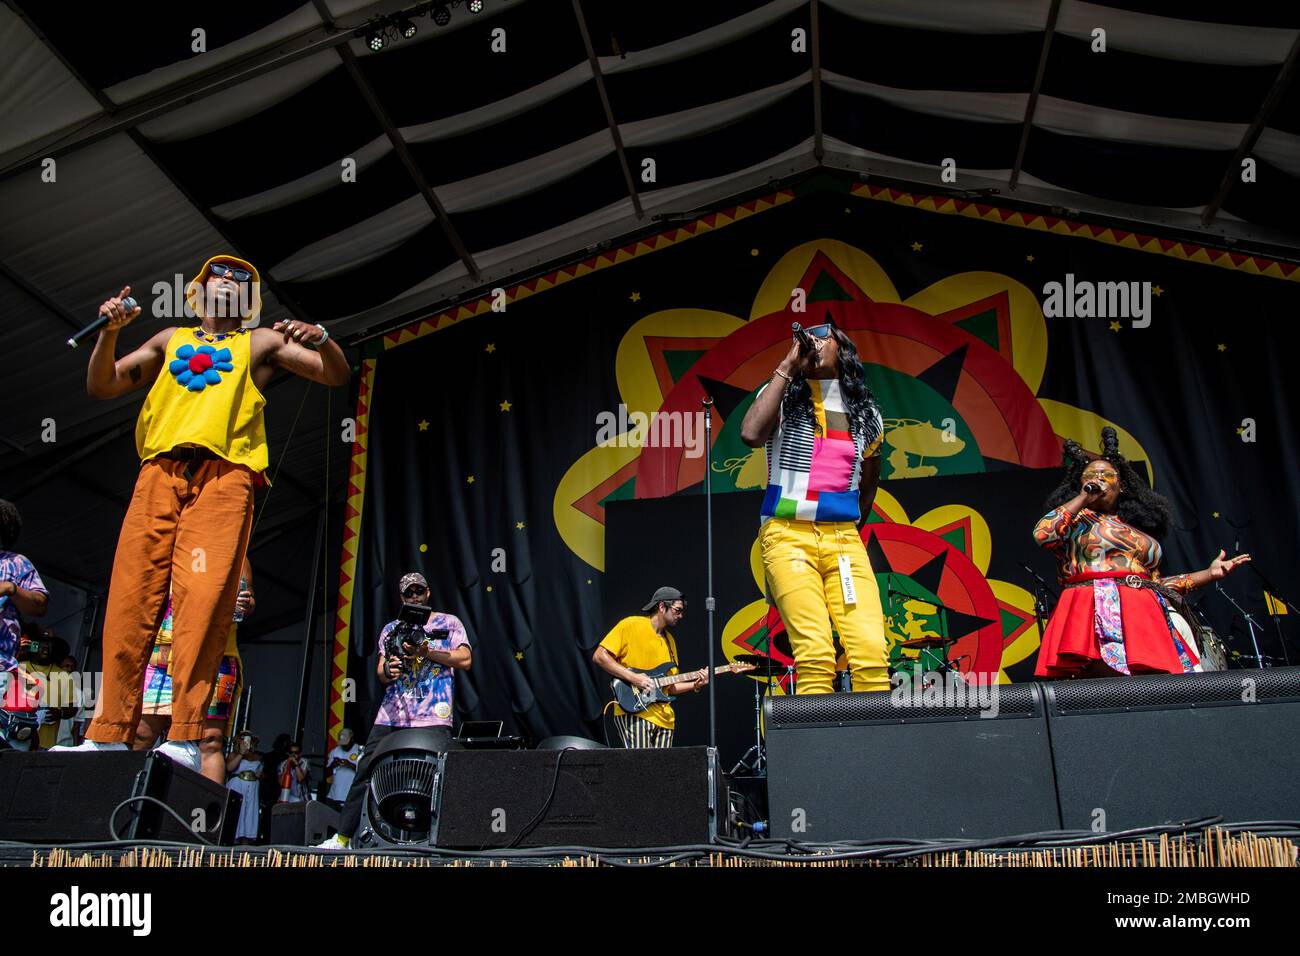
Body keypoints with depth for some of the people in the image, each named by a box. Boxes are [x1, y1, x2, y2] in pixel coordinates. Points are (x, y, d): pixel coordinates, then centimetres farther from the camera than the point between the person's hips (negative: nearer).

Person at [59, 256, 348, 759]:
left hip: (223, 474, -3)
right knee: (130, 598, -6)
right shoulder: (171, 340, 29)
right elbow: (101, 386, 24)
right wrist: (110, 331, 8)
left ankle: (185, 737, -19)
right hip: (159, 472, 3)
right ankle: (108, 734, -2)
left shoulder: (261, 342, 22)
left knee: (203, 598, -16)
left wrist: (320, 338, -7)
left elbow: (337, 375, 14)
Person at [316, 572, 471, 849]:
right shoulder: (391, 629, 20)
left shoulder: (449, 623, 11)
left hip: (433, 719, -3)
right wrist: (387, 671, -13)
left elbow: (465, 660, -1)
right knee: (365, 772, 0)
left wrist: (426, 652, -11)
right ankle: (342, 837, 8)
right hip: (391, 716, 4)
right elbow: (380, 673, 13)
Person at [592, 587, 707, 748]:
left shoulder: (669, 640, 20)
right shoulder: (631, 625, -2)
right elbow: (599, 656, -9)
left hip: (663, 717, 7)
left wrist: (695, 684, 5)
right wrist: (632, 677, -15)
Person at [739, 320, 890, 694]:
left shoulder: (866, 414, 16)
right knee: (816, 656, -17)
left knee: (872, 654, -15)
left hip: (844, 539, 3)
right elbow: (751, 434, -15)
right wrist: (787, 366, -8)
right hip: (788, 535, -3)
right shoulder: (784, 397, 9)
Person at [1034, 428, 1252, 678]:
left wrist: (1210, 574, 26)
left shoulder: (1141, 531, 29)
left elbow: (1154, 582, 29)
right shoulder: (1075, 519, 15)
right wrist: (1082, 499, 2)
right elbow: (1041, 533, -7)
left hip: (1144, 618, 5)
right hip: (1095, 617, -5)